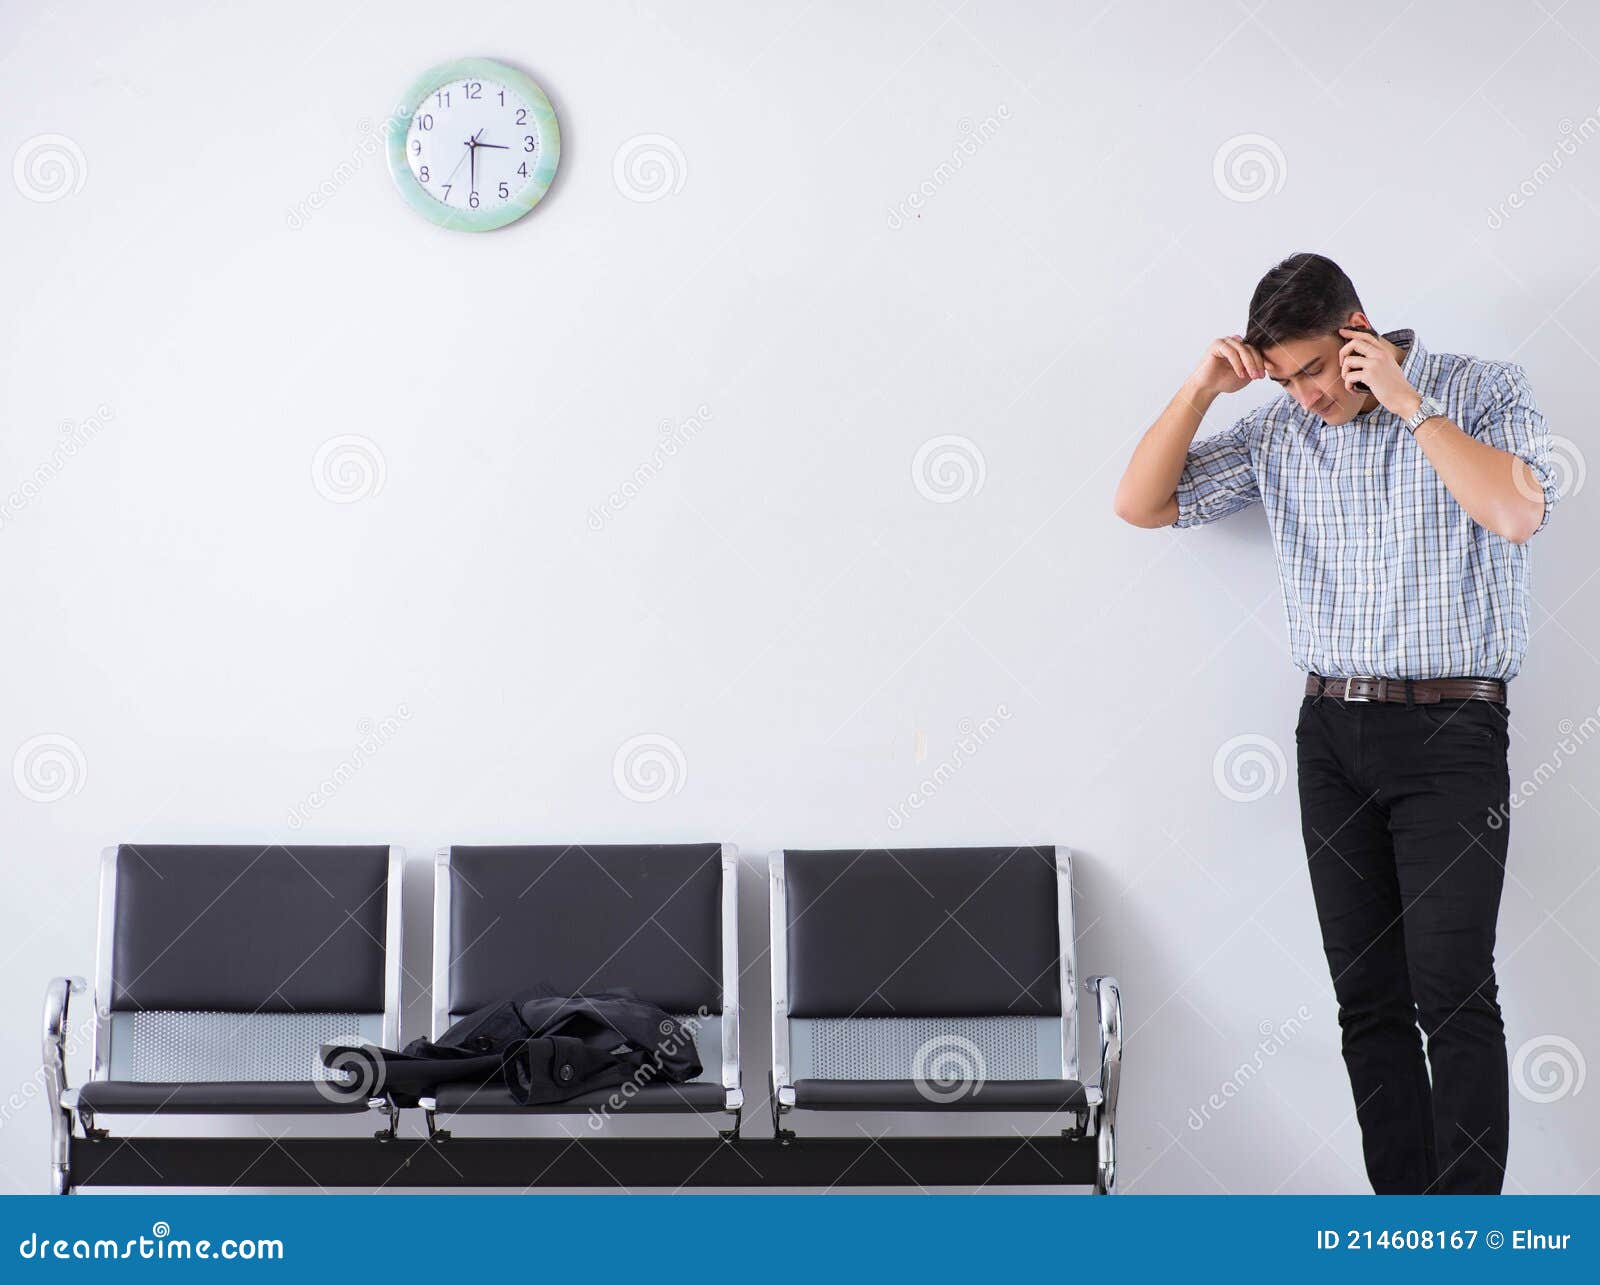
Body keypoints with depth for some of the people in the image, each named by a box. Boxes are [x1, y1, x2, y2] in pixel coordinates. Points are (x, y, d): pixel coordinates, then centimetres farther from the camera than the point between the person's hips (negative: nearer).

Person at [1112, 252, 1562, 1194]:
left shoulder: (1487, 390, 0)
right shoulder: (1281, 431, 10)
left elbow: (1519, 511, -18)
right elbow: (1142, 505, 10)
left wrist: (1405, 401, -14)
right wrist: (1203, 388, -1)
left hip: (1450, 729, -4)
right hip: (1333, 734, 4)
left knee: (1451, 992, -12)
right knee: (1368, 997, 5)